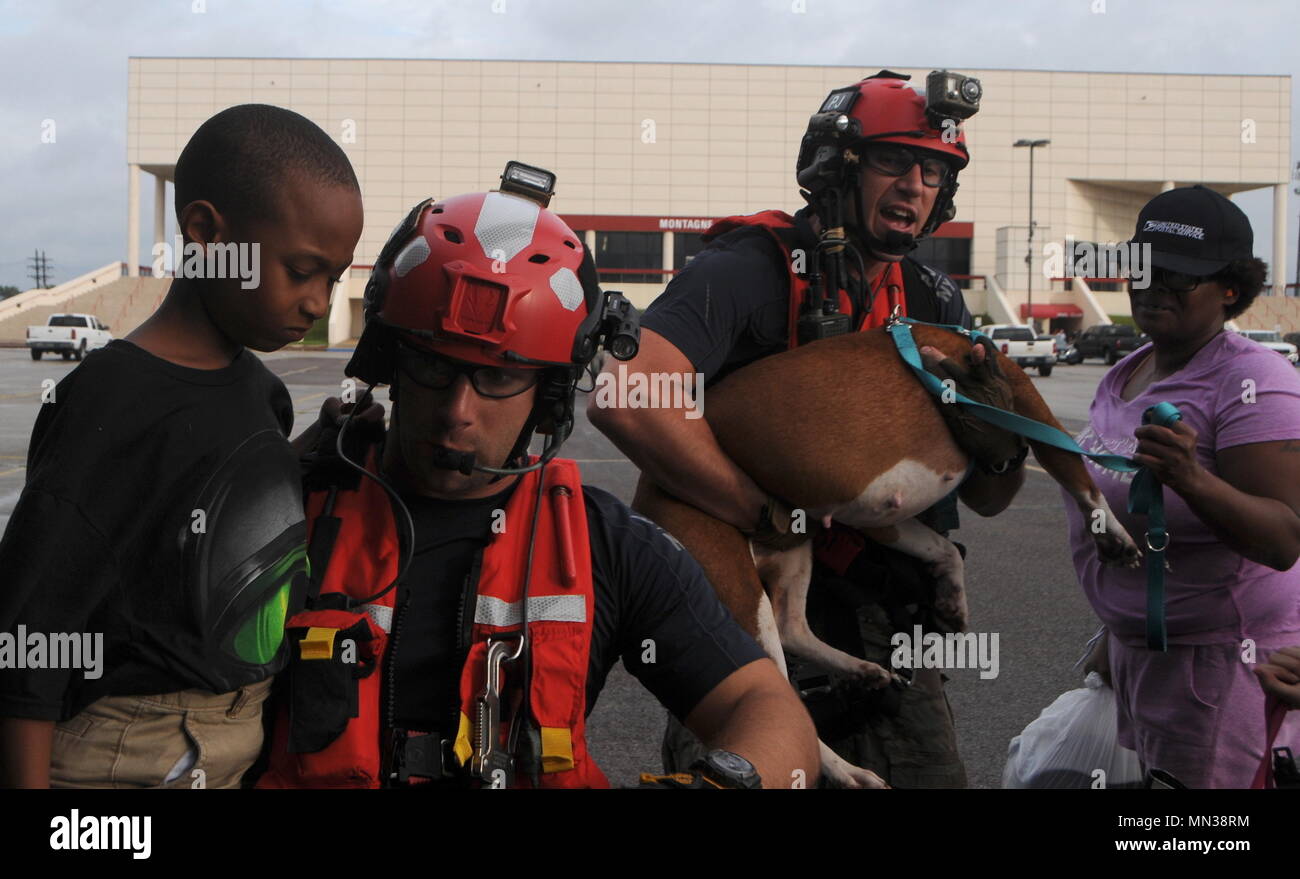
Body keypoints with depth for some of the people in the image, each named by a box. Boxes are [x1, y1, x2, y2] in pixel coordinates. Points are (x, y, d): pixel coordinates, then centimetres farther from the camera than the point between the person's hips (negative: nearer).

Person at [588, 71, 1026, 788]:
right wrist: (770, 516, -29)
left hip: (886, 627, 6)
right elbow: (624, 399, -32)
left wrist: (1001, 452, -13)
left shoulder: (936, 304, 7)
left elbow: (985, 502, 11)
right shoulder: (750, 270, -14)